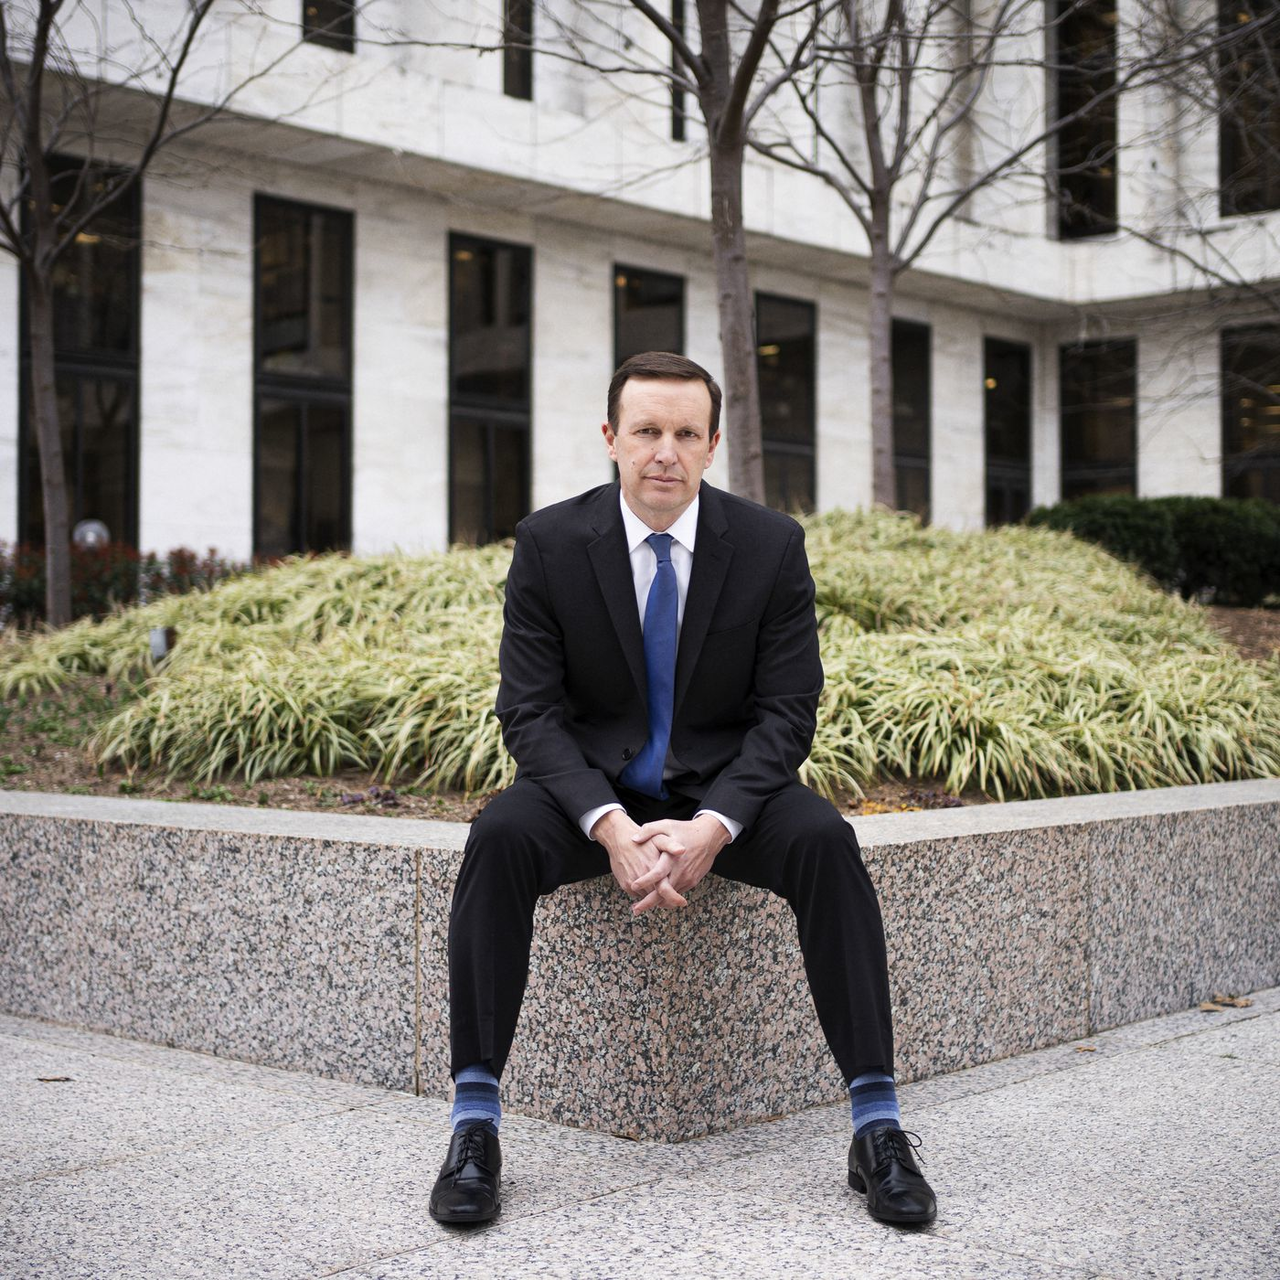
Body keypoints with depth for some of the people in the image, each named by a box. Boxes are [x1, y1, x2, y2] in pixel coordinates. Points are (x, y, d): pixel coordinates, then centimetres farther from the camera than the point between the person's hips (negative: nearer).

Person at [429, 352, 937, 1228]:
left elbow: (787, 712, -7)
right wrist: (610, 825, -26)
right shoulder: (549, 542, -7)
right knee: (499, 838, -31)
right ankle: (475, 1125, -25)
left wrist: (712, 826, -25)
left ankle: (877, 1124, -24)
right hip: (593, 787, 0)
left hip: (724, 787, 0)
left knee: (825, 841, -30)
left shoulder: (772, 545, -7)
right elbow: (531, 710, -9)